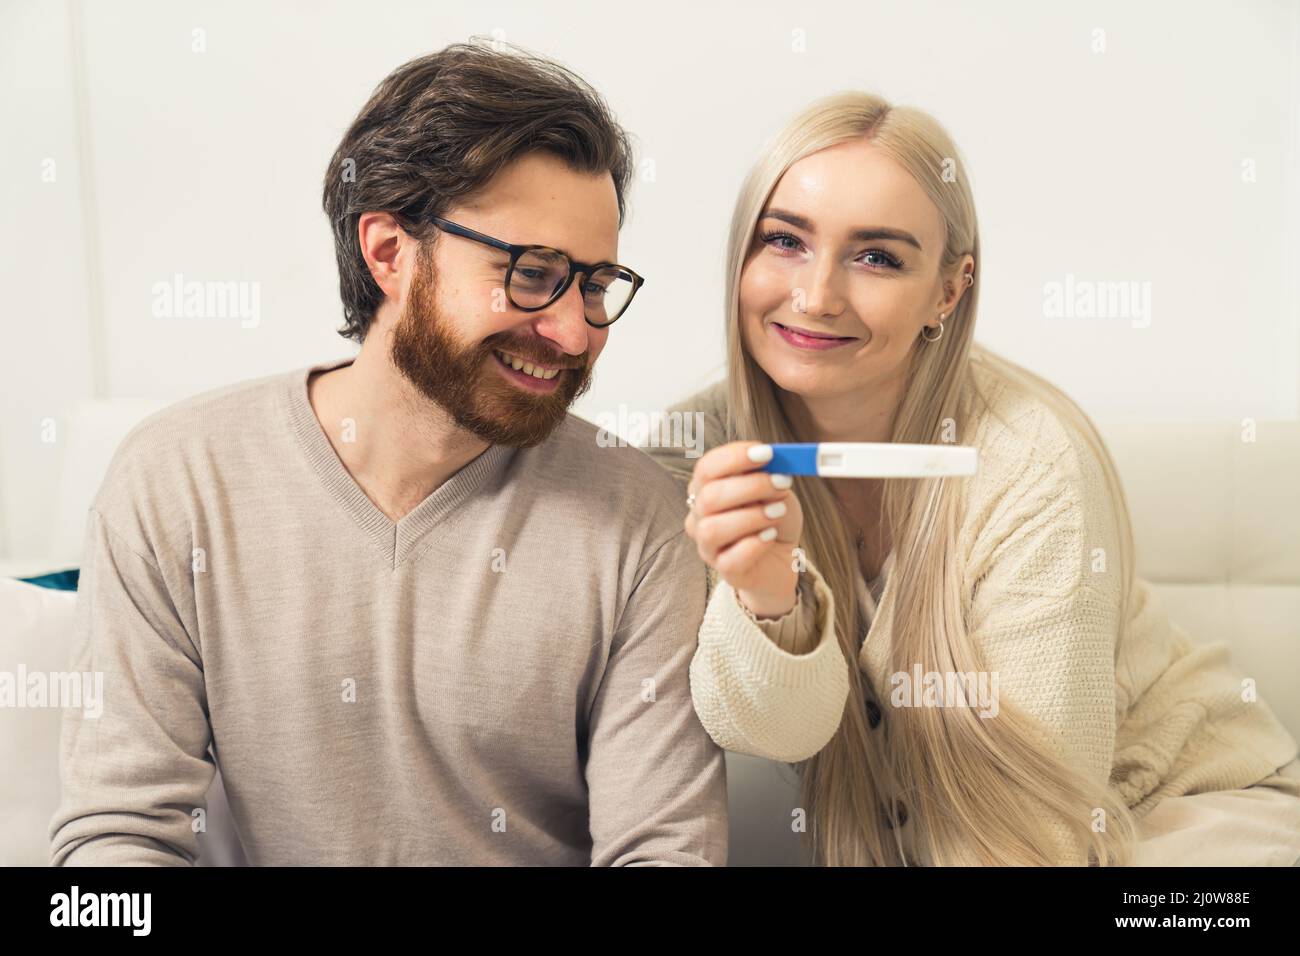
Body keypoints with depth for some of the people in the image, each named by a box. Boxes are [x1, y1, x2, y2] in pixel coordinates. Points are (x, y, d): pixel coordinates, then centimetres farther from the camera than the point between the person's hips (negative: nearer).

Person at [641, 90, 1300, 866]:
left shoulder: (1034, 466, -23)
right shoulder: (706, 446, -13)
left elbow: (1033, 794, -18)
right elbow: (777, 729, -19)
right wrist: (767, 603, -37)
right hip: (890, 829, 3)